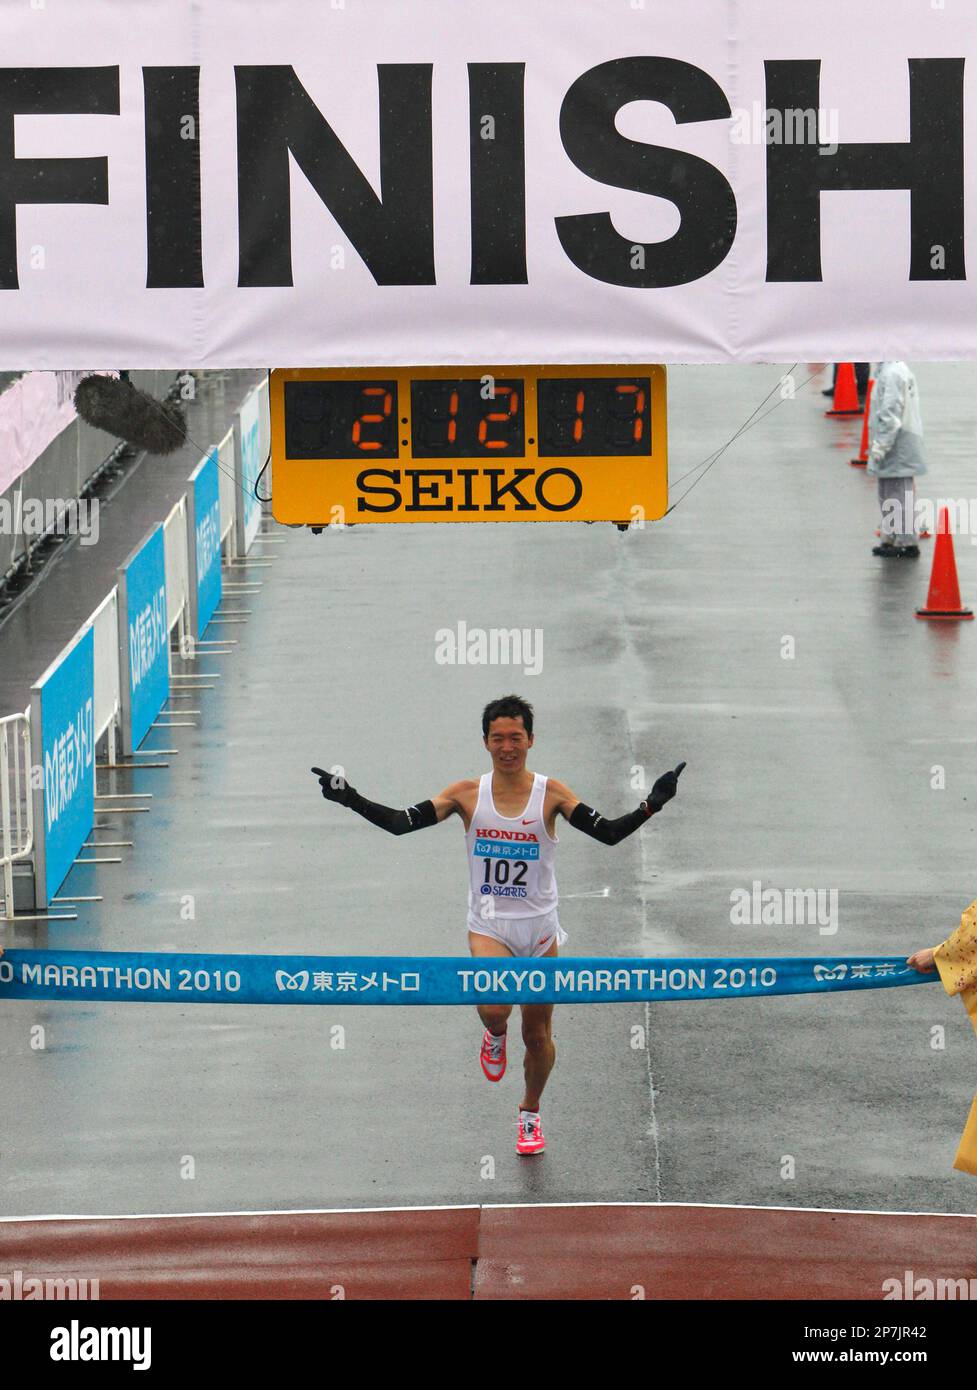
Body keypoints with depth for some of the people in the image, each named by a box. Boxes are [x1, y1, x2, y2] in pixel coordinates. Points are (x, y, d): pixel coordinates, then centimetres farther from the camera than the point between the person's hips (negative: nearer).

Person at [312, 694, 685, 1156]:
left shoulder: (551, 793, -6)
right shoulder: (467, 794, -4)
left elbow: (608, 833, -13)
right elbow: (401, 823, -6)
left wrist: (650, 806, -27)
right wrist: (353, 801, -18)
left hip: (540, 927, 1)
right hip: (489, 925, -1)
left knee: (537, 1035, 8)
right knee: (494, 1007, -29)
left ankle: (530, 1115, 35)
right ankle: (494, 1039, 10)